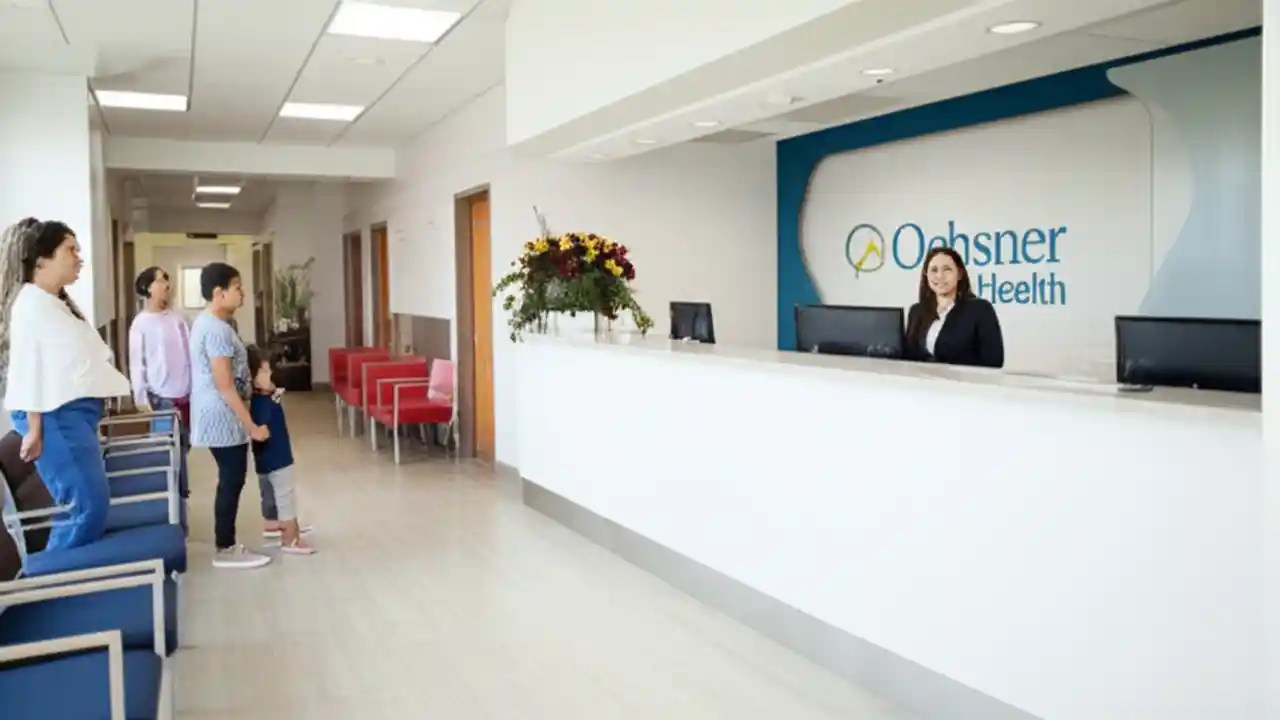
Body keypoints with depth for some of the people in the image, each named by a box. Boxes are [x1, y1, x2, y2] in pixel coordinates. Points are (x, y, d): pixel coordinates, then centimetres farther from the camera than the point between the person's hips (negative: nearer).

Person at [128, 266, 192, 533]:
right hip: (162, 399, -5)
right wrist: (141, 398, -10)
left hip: (186, 397, 5)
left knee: (181, 454, 12)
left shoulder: (178, 319, 9)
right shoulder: (141, 324, -6)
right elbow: (137, 364, -6)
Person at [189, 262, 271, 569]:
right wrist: (251, 426, -20)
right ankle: (225, 550, 8)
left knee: (230, 481, 15)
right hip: (224, 418, -10)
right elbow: (224, 385, -23)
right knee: (231, 482, -1)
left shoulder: (205, 322, 13)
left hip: (217, 417, 10)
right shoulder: (217, 329, -20)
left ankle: (226, 545, 22)